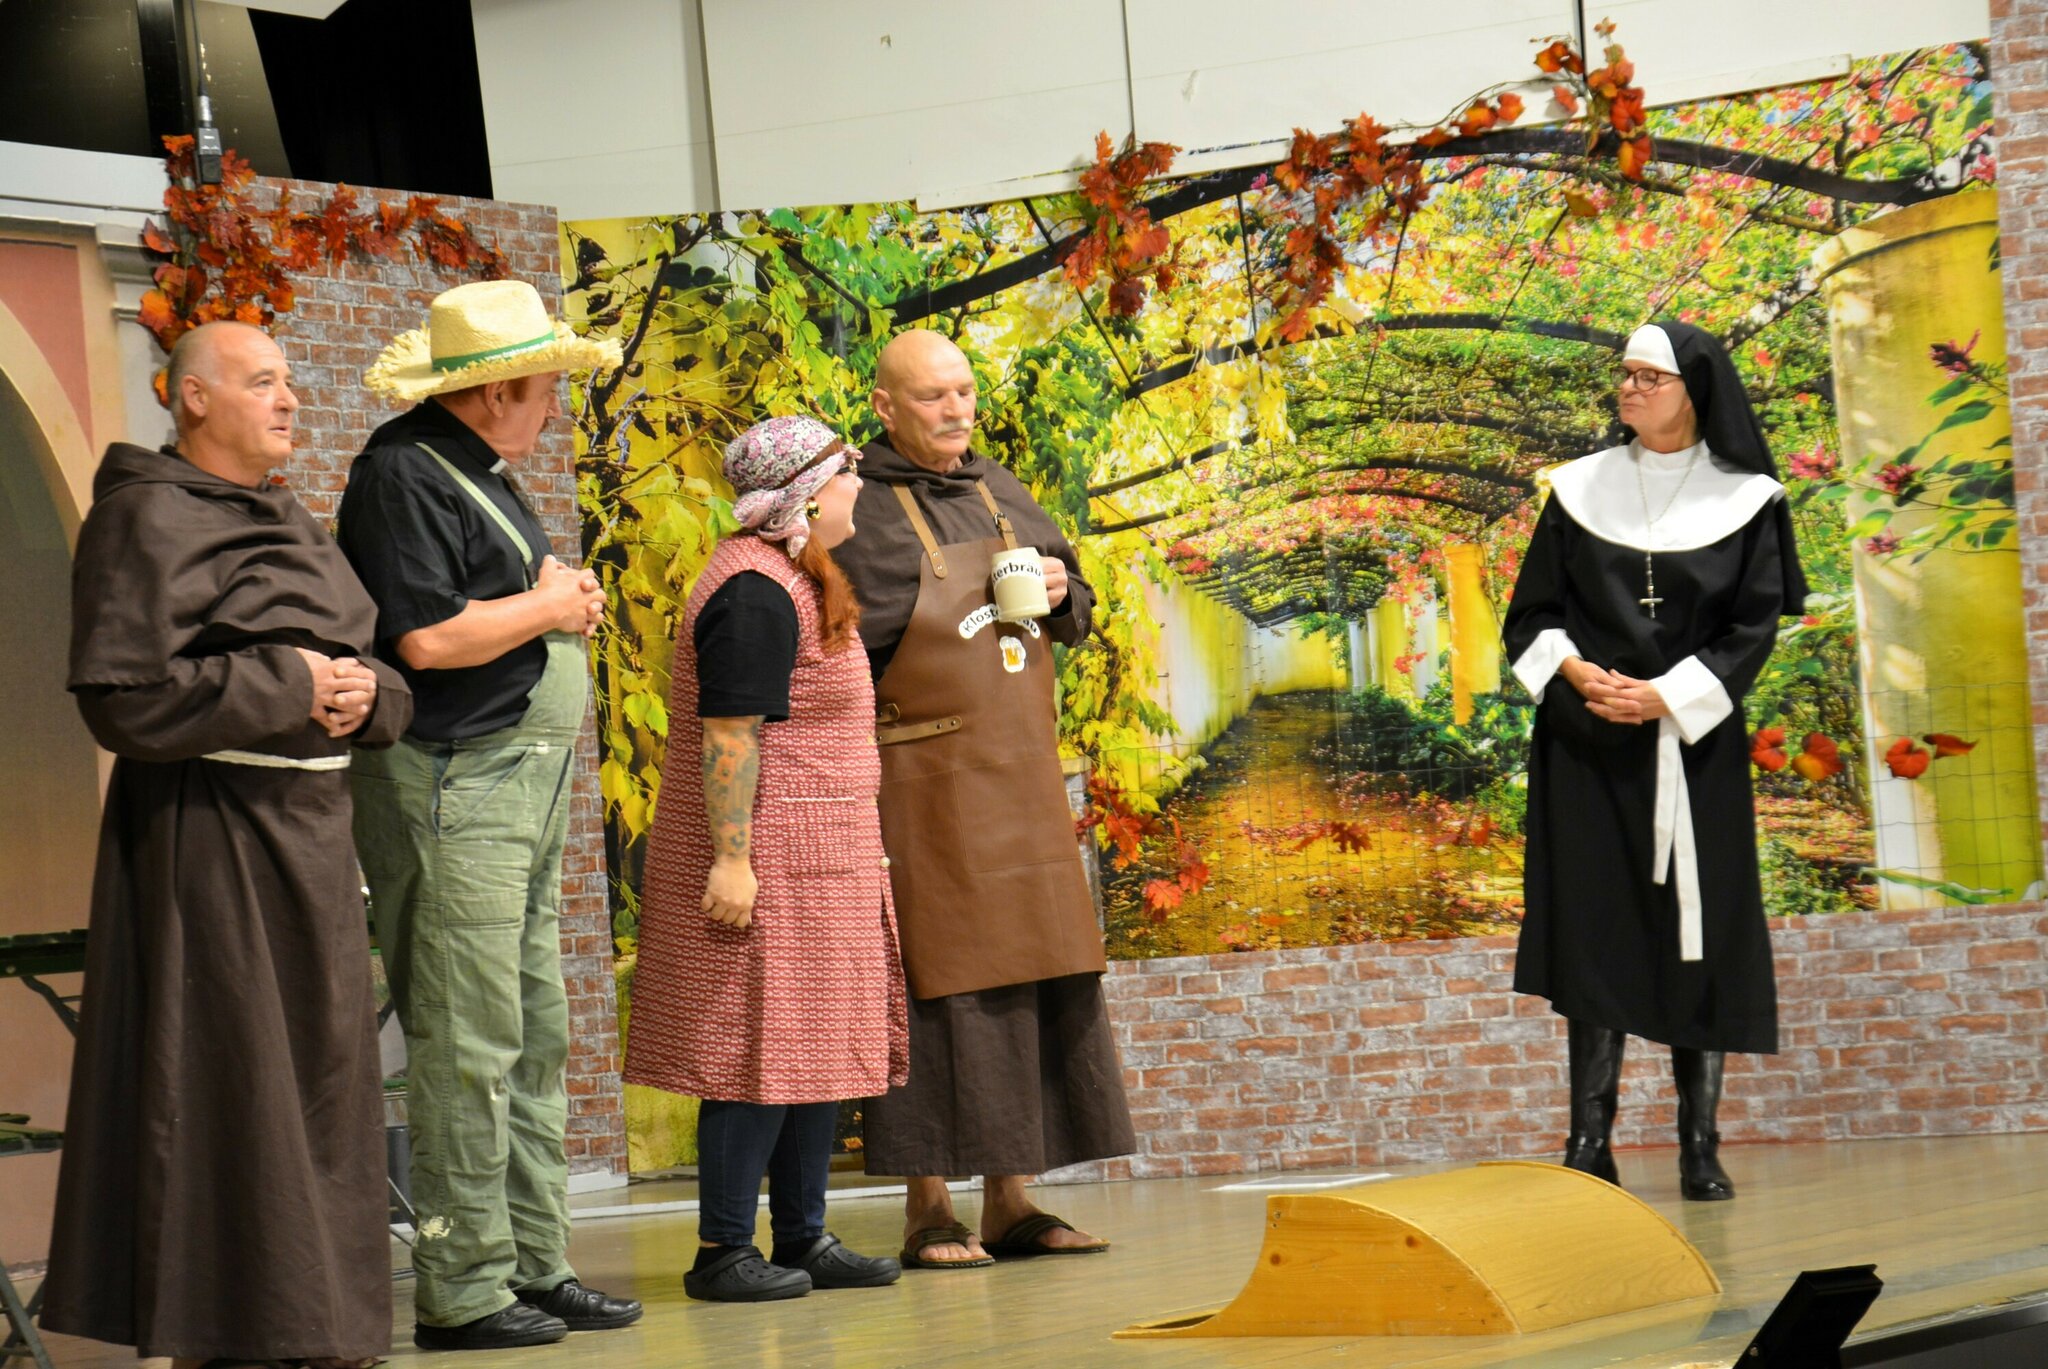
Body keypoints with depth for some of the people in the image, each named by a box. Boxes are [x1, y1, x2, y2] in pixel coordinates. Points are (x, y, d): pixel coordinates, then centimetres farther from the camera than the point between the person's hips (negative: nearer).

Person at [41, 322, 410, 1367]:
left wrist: (365, 696, -2)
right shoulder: (148, 519, -9)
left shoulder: (288, 524, 18)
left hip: (307, 831, 9)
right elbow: (126, 699, -19)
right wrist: (289, 686, -15)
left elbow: (367, 672, 22)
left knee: (320, 1076, 11)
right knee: (225, 1080, -6)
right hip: (209, 838, -9)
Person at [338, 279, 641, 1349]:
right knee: (469, 1044, -9)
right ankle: (462, 1290, -5)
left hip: (524, 781, 10)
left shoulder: (484, 475, 18)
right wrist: (547, 608, -9)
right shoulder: (405, 473, -13)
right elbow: (426, 635, -22)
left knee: (534, 1038, 12)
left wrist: (565, 600, 6)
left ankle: (535, 1264, 19)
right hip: (451, 784, -10)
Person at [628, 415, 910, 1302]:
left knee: (821, 1053, 12)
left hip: (816, 863, 11)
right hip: (767, 860, -11)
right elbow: (727, 734, -22)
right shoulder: (756, 595, -17)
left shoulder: (796, 581, 17)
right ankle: (722, 1253, -4)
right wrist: (731, 860, -26)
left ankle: (804, 1237, 18)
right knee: (764, 1059, -9)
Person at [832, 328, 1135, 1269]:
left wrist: (1061, 592, 4)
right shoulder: (860, 508, -4)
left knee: (1036, 974, 7)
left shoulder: (1004, 496, 17)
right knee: (938, 980, -7)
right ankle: (928, 1209, 0)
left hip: (1023, 777, 7)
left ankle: (1012, 1200, 15)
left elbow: (1073, 614, 25)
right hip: (924, 784, -7)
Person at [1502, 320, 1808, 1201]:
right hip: (1588, 743, 1)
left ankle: (1700, 1146, 1)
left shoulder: (1744, 501, 3)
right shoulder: (1581, 490, 8)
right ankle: (1589, 1143, -3)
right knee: (1593, 929, -4)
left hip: (1694, 743, -1)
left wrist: (1665, 696, -13)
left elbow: (1755, 626, -1)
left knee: (1697, 931, -2)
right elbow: (1532, 612, 8)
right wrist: (1577, 673, -12)